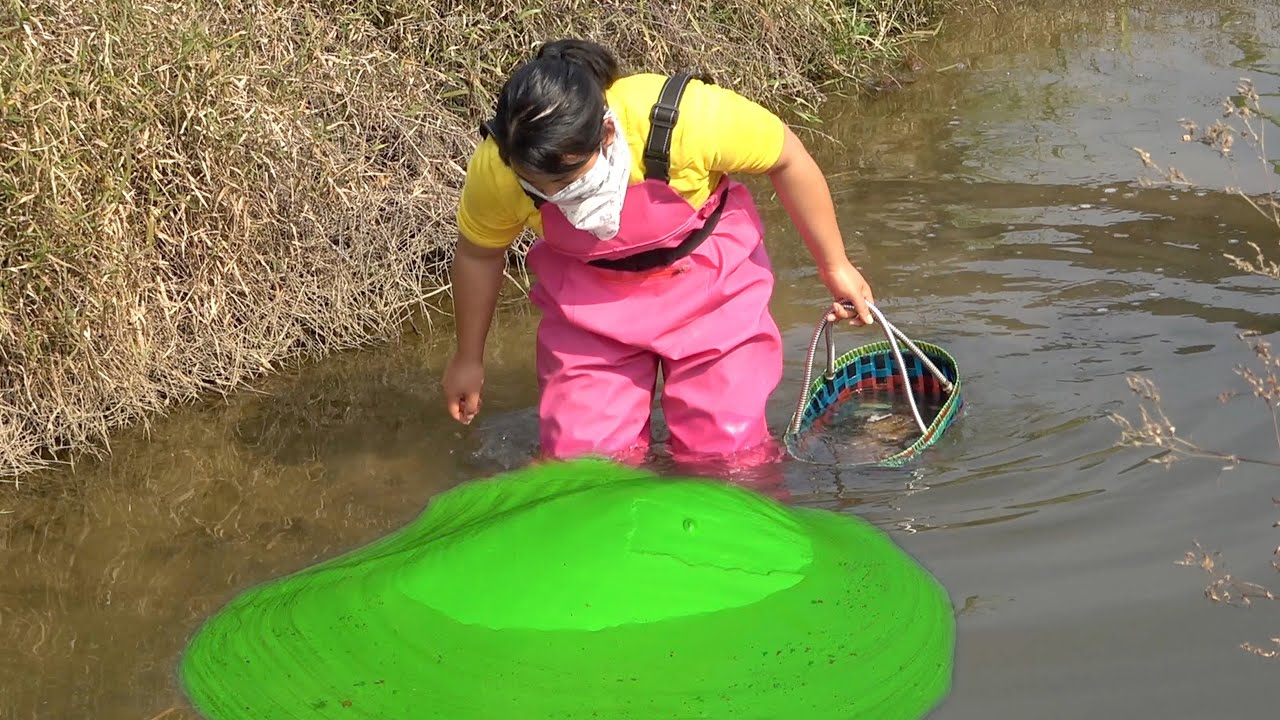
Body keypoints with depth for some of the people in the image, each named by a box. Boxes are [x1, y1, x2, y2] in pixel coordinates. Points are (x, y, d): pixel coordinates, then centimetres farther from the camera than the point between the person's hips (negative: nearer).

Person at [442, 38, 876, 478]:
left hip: (707, 279, -1)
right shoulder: (496, 170, -29)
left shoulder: (687, 120, -37)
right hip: (590, 295, 1)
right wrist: (468, 359, 9)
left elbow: (786, 158, -16)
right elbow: (478, 253, -5)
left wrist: (835, 267, -4)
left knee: (729, 455, -4)